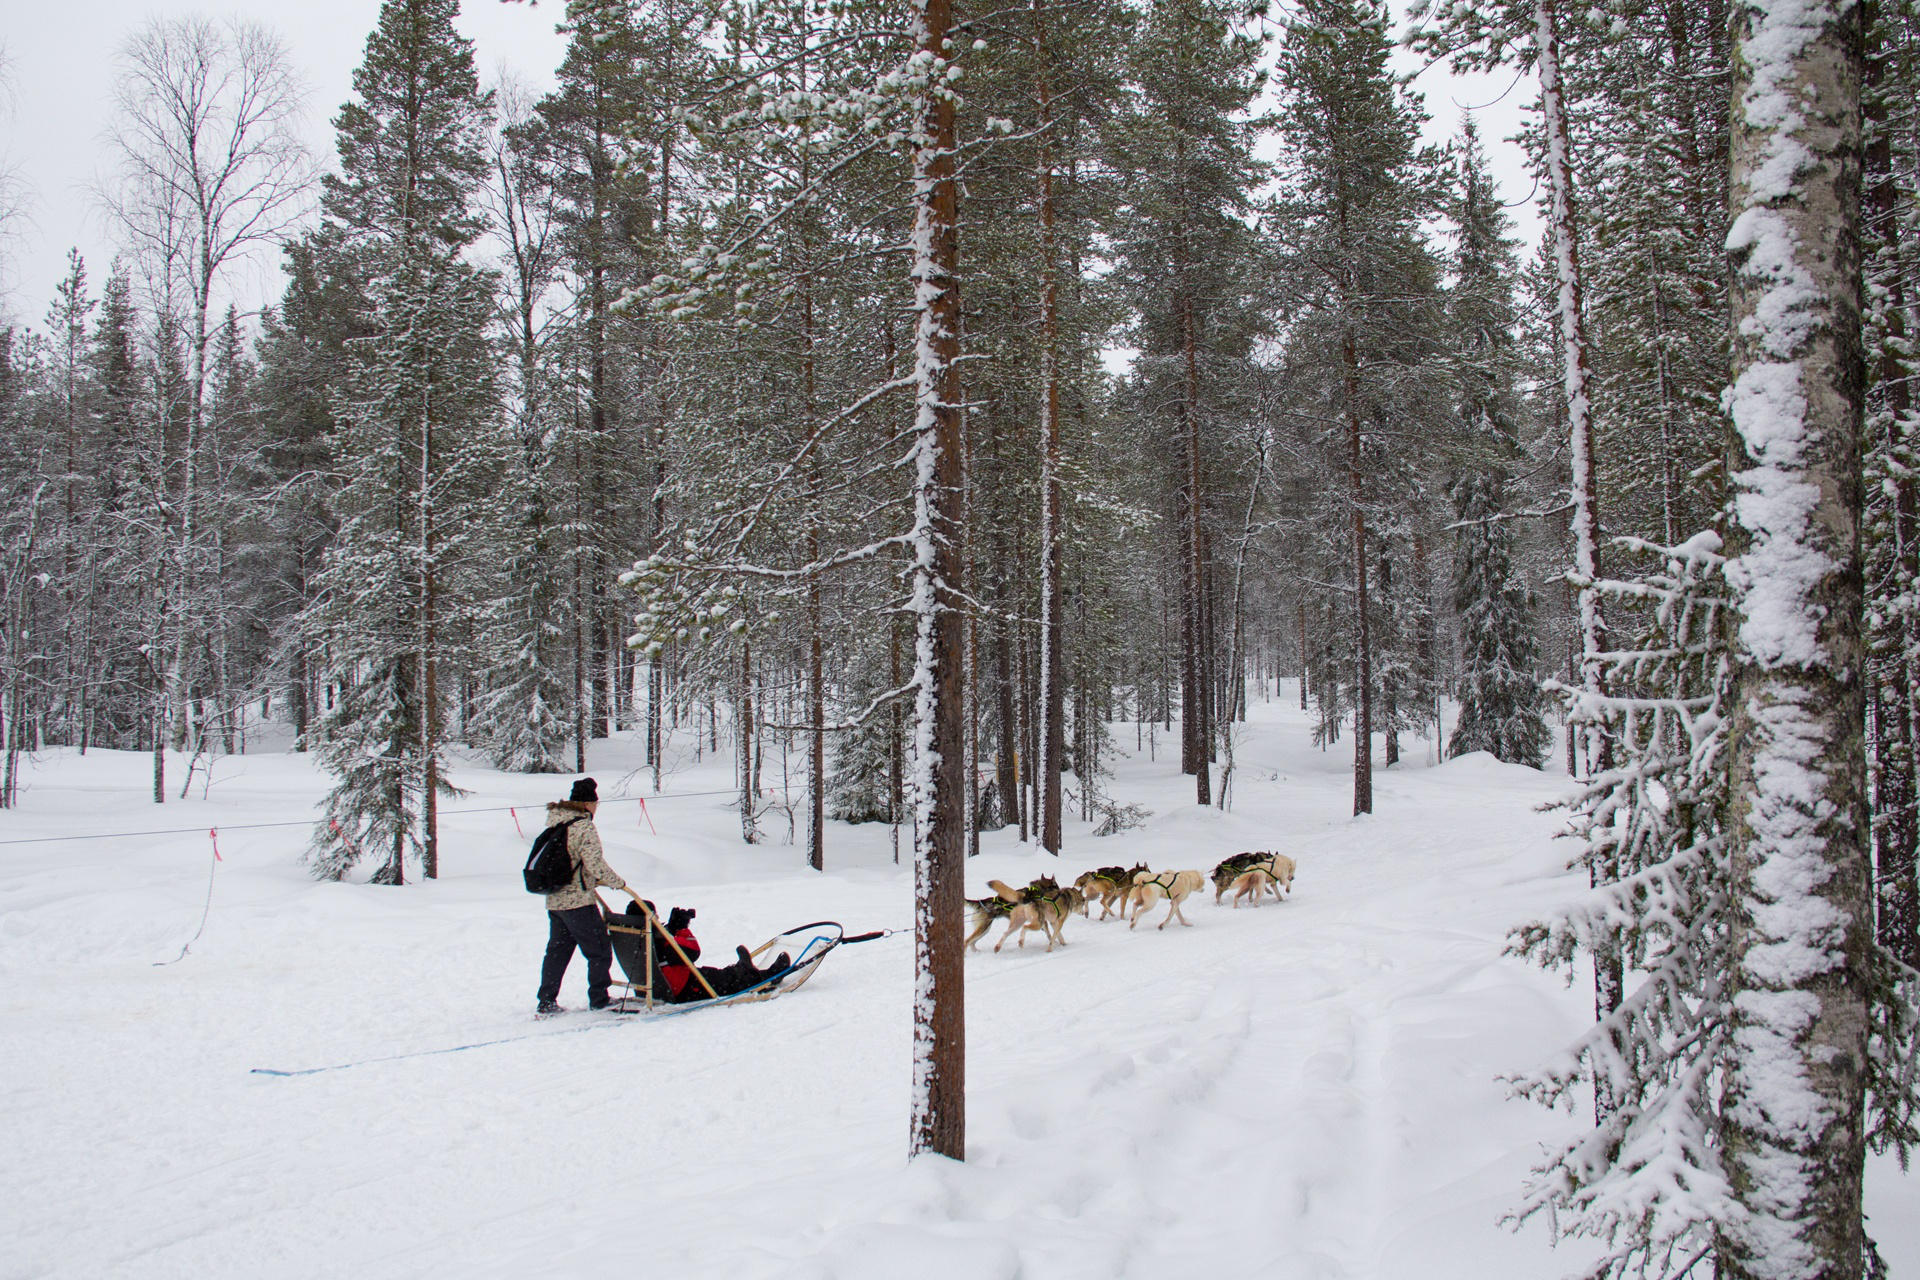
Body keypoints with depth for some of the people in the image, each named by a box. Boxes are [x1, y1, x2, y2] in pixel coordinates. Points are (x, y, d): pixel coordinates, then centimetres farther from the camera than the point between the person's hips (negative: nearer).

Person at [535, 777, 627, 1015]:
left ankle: (546, 1001, 16)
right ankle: (599, 999, 10)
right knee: (599, 949, 5)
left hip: (554, 901, 8)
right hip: (578, 902, -8)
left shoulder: (553, 821, 9)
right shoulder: (583, 827, -16)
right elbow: (595, 865, -21)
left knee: (557, 950, 16)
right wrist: (617, 882, -4)